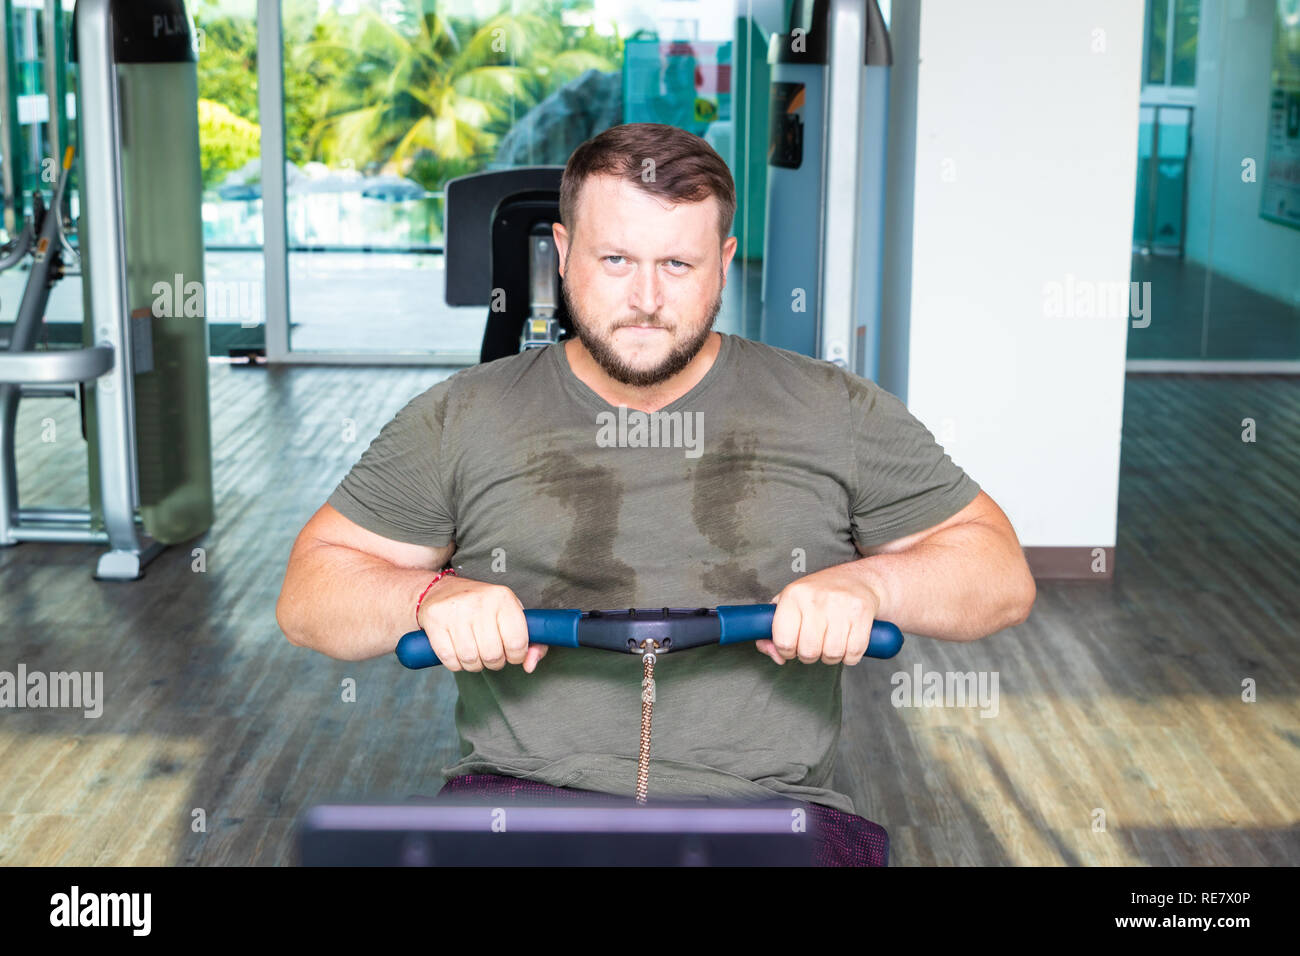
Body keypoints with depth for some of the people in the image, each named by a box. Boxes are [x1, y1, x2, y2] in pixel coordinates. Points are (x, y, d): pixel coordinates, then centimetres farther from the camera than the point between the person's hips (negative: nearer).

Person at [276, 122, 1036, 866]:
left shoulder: (838, 414, 13)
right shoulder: (461, 420, 13)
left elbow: (1002, 576, 14)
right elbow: (310, 591, 14)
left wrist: (871, 585, -7)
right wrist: (430, 598, -8)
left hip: (767, 799, 0)